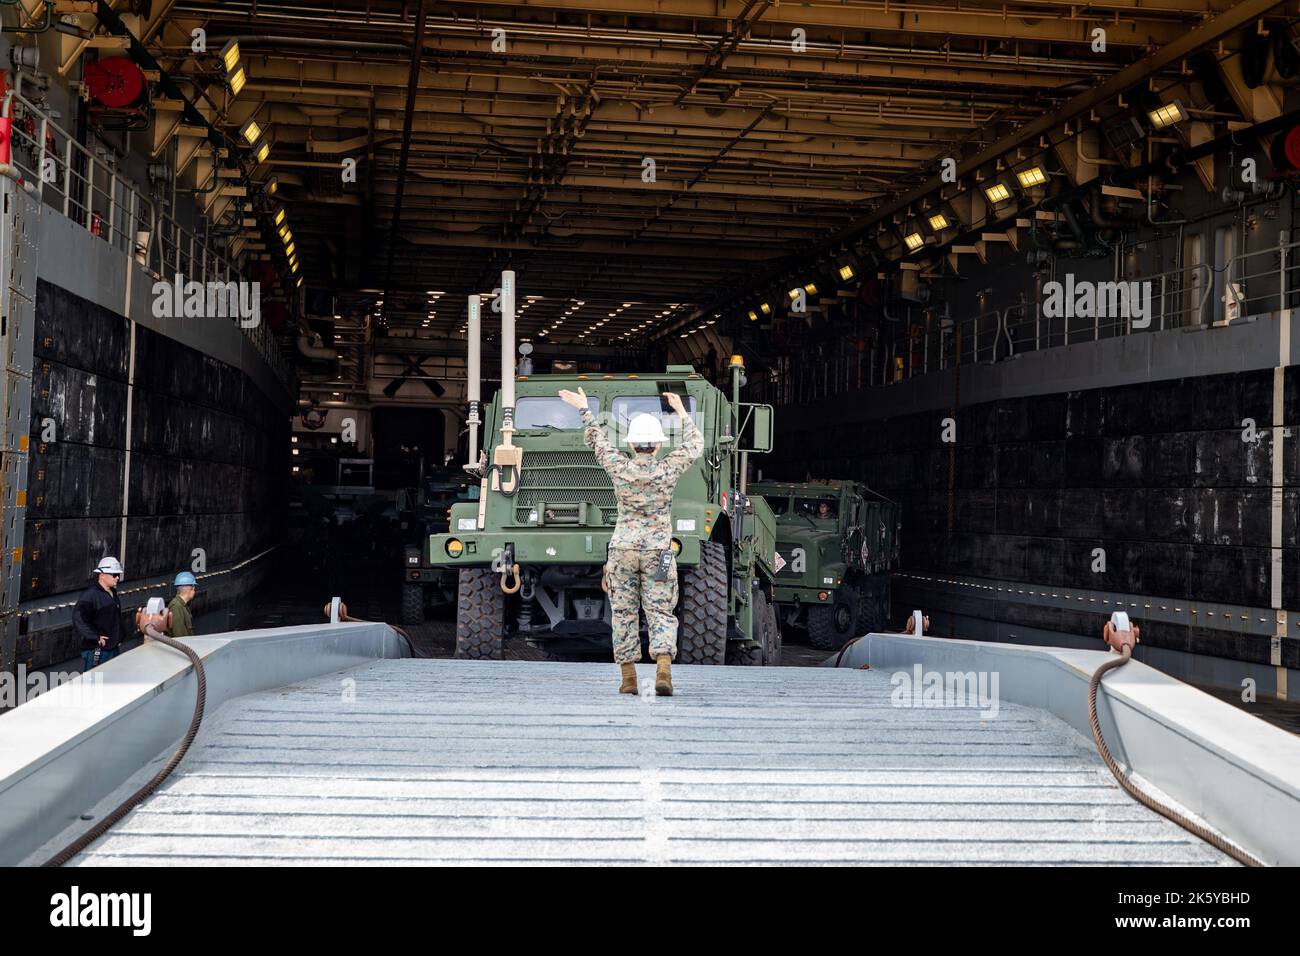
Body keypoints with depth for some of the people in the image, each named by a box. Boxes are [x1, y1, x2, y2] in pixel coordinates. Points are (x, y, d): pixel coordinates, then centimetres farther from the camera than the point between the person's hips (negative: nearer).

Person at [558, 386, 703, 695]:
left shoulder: (620, 469, -3)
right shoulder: (667, 470, -5)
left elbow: (598, 441, 13)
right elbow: (695, 444, 12)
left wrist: (584, 409, 26)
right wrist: (681, 412, 23)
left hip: (623, 550, 1)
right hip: (658, 551, -1)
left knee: (624, 613, 7)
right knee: (661, 613, 0)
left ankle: (628, 678, 6)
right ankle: (663, 670, -19)